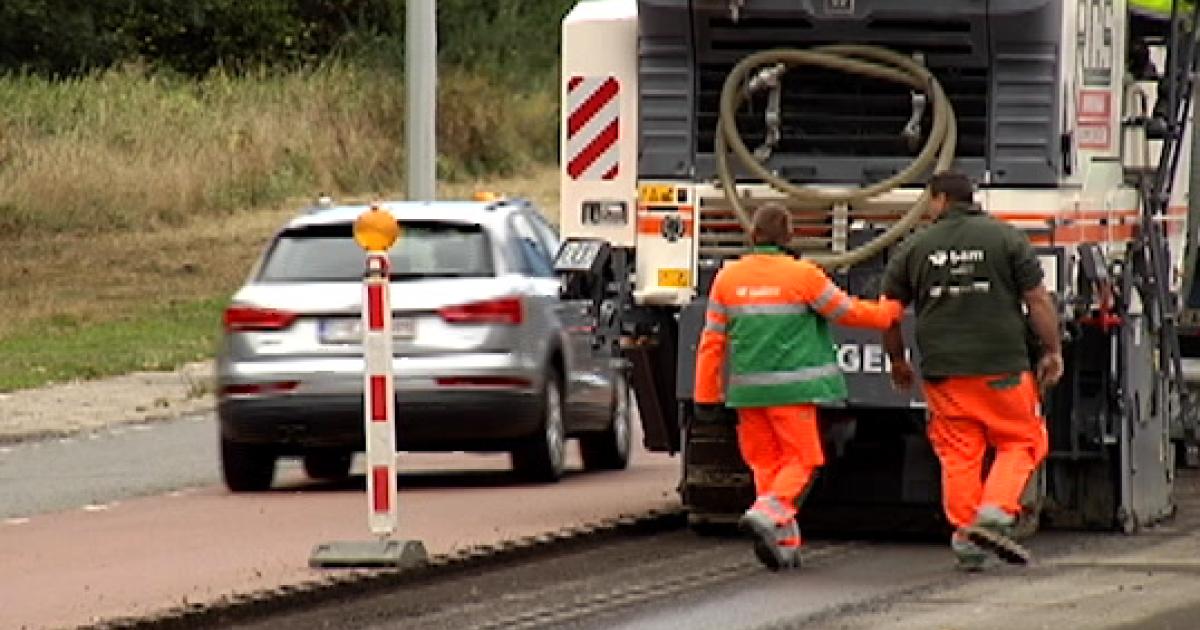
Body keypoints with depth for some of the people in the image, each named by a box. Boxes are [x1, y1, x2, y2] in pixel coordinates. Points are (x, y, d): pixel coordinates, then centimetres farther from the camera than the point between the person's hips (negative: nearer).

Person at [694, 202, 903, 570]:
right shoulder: (803, 276, -8)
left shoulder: (728, 278, 3)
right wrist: (890, 311, 21)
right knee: (800, 459, 4)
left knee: (765, 462, 12)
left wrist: (707, 396, 12)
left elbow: (712, 342, 6)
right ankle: (768, 513, -20)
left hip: (747, 388, 4)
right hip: (792, 387, -4)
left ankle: (785, 543, 10)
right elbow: (847, 312, 3)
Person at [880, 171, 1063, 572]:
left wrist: (897, 361, 24)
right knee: (1022, 443, 8)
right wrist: (1052, 351, 7)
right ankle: (994, 516, -10)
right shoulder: (1007, 239, 1)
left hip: (943, 372, 2)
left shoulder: (915, 247, 7)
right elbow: (1037, 301, -2)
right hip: (1002, 366, -2)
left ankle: (965, 540, 5)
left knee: (958, 455, 7)